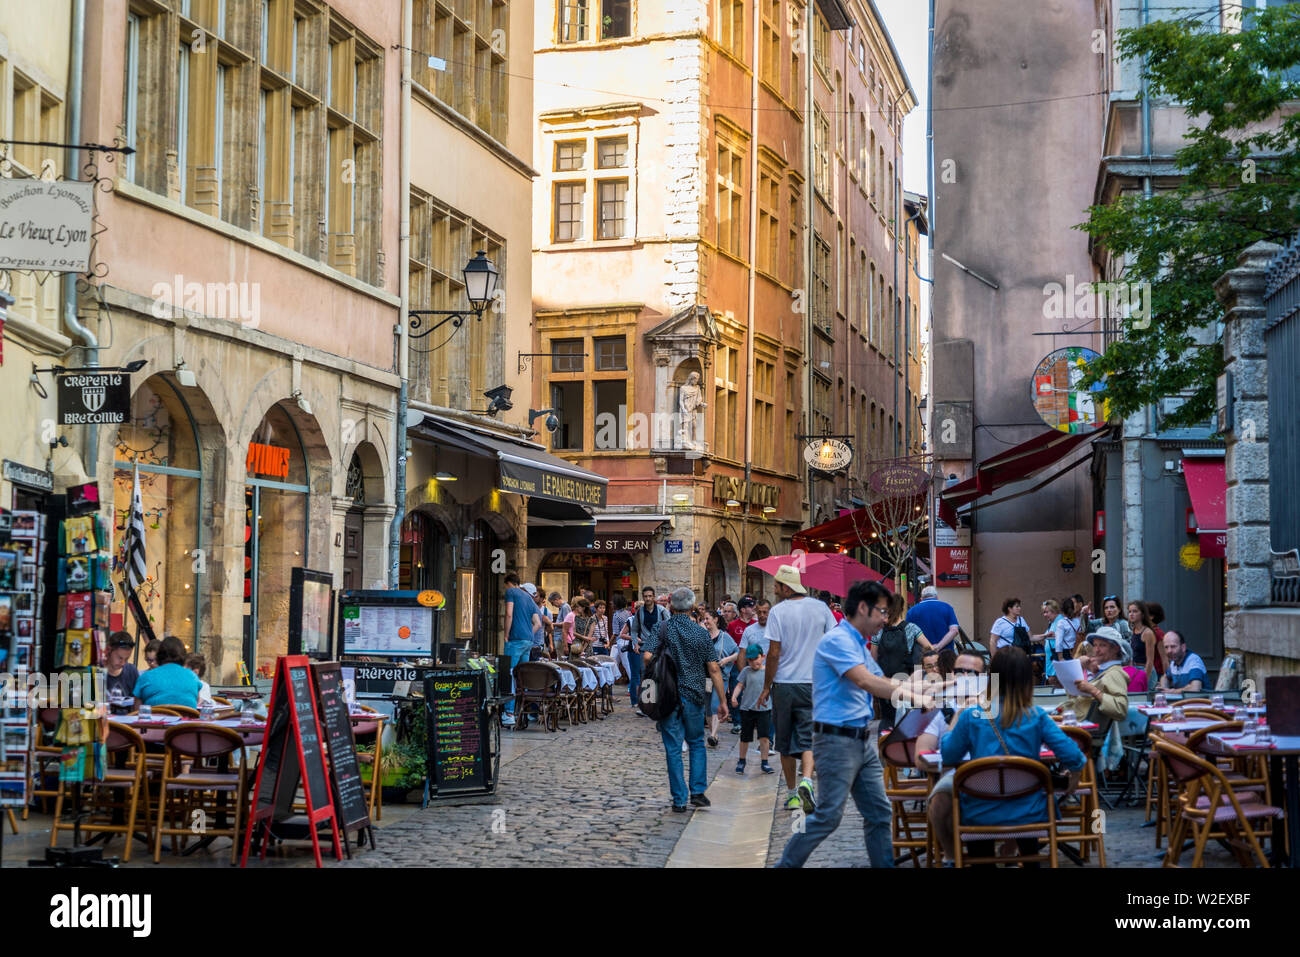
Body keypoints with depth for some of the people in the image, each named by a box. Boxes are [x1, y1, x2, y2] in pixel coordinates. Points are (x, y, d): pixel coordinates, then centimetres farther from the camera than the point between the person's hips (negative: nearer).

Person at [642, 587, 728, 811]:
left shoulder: (662, 629, -4)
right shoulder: (701, 633, 0)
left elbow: (647, 656, -17)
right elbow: (714, 669, -1)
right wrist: (722, 700, 4)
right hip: (695, 696, 1)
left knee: (673, 748, 5)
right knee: (697, 743, 19)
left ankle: (679, 799, 6)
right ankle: (698, 791, 10)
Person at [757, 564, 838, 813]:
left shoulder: (778, 612, -8)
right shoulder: (820, 608, 2)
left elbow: (774, 654, -10)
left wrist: (766, 687, -1)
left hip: (784, 684, -1)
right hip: (813, 683, 2)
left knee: (785, 741, 12)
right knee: (809, 738, 0)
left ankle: (791, 793, 17)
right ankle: (807, 781, -24)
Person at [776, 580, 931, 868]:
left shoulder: (858, 644, 17)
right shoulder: (838, 640, -15)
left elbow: (881, 681, 25)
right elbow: (865, 682, -26)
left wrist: (919, 691, 13)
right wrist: (913, 696, -24)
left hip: (863, 740, 10)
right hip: (837, 740, -10)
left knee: (879, 812, 9)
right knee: (829, 815, -7)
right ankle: (786, 864, 5)